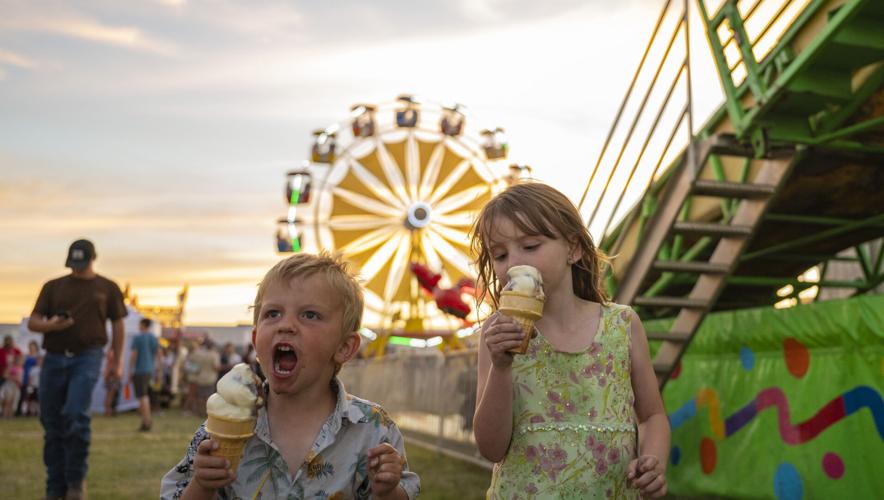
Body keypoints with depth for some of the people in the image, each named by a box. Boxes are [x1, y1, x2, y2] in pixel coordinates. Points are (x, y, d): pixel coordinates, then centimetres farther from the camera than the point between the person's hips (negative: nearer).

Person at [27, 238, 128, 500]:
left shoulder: (107, 288, 11)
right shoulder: (53, 286, 13)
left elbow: (118, 324, 15)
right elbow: (32, 322, 9)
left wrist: (117, 361, 12)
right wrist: (50, 325, -13)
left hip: (87, 358, -3)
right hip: (54, 359, 3)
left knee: (75, 415, -21)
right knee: (52, 425, 5)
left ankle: (76, 479, -4)